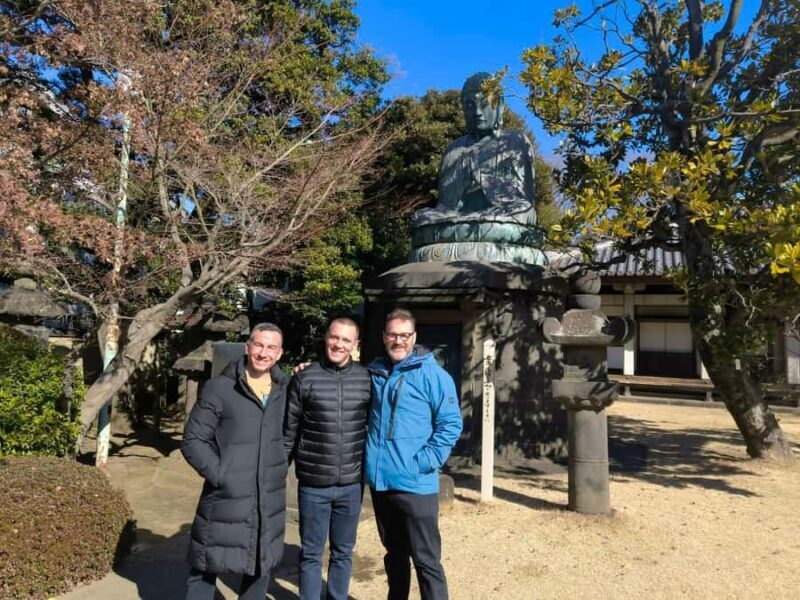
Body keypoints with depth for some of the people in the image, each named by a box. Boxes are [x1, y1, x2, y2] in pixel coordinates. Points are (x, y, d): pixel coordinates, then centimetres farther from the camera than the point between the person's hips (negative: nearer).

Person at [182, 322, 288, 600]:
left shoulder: (285, 389, 2)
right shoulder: (219, 388, -10)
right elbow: (193, 440, -8)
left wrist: (280, 469, 5)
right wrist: (219, 474, -14)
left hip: (269, 501, 4)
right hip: (226, 499, -4)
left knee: (260, 567, 20)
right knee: (206, 569, 10)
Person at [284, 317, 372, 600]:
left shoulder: (366, 379, -1)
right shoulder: (304, 379, -6)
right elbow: (288, 431, -1)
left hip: (351, 484, 2)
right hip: (313, 485, -2)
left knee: (343, 552, 18)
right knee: (311, 553, 12)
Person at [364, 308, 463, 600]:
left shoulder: (432, 374, -10)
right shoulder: (373, 372, 6)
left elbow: (451, 423, -10)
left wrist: (425, 460, -17)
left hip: (415, 483, -5)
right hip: (380, 480, 5)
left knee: (425, 558, 3)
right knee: (394, 552, 22)